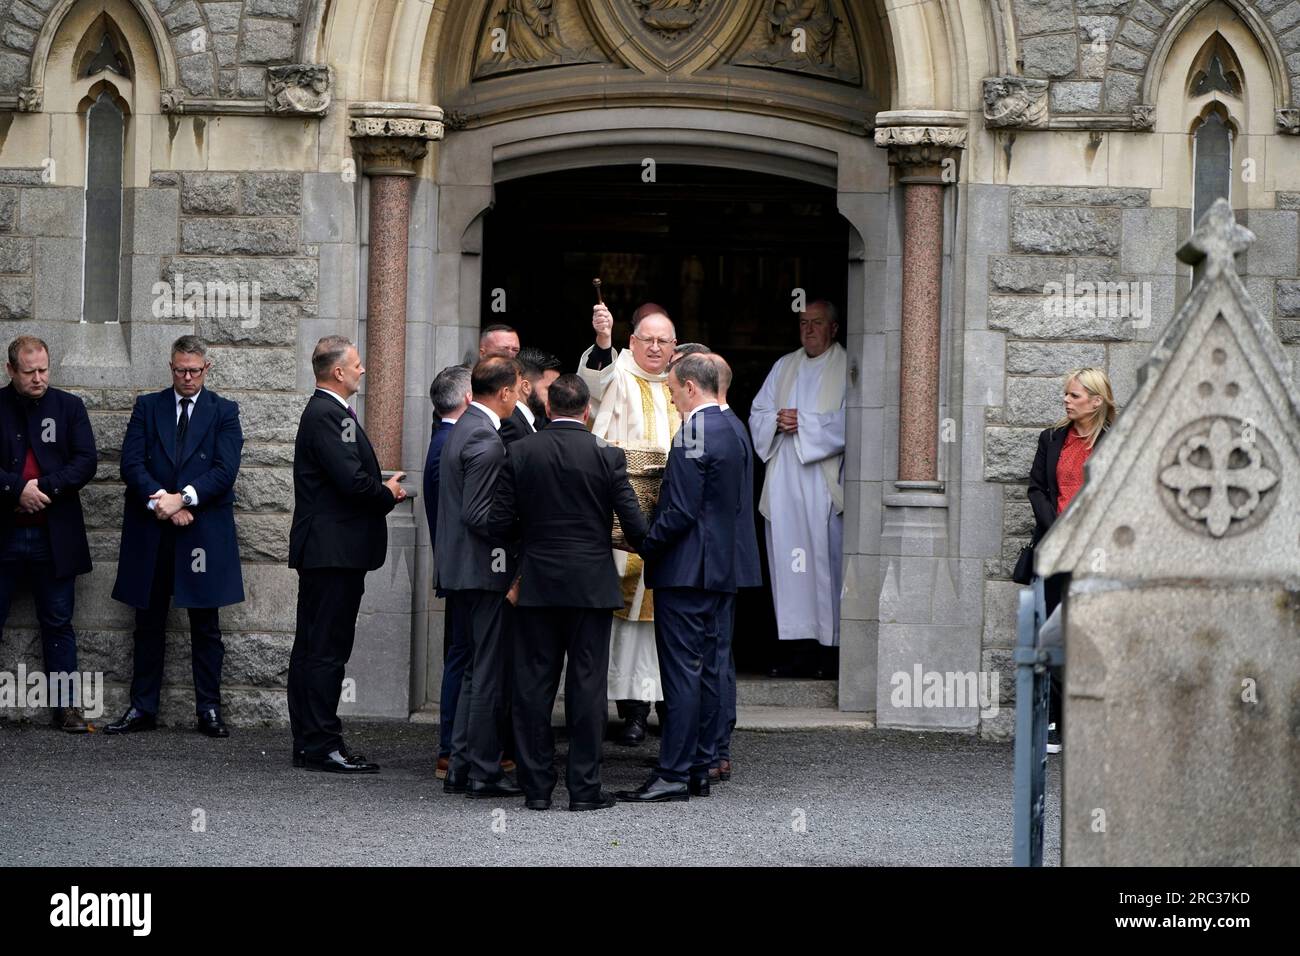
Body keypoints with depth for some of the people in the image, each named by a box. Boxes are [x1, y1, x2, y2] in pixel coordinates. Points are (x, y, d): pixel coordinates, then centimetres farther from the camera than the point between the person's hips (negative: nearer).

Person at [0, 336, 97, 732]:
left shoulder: (69, 407, 5)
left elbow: (85, 461, -2)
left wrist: (45, 487, -15)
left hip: (54, 536, 1)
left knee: (58, 624, 6)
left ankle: (65, 705, 10)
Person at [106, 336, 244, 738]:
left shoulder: (223, 412, 5)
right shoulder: (147, 407, 9)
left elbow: (225, 470, -6)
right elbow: (131, 462, -1)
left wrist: (182, 498, -16)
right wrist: (161, 500, -14)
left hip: (204, 533, -1)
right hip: (151, 534, 1)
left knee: (206, 626, 3)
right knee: (149, 624, 6)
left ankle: (209, 709, 7)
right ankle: (143, 708, 10)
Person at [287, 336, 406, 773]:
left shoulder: (326, 412, 18)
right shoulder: (327, 415, -16)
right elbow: (353, 482, -23)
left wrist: (382, 486, 4)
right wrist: (388, 492, -5)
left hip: (322, 551, 11)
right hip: (334, 551, -11)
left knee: (312, 648, 12)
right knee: (327, 650, -8)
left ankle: (308, 744, 17)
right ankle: (322, 745, -7)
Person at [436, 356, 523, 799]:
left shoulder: (463, 428, 12)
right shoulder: (486, 441, -18)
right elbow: (478, 514, -22)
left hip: (462, 564, 10)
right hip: (485, 568, -10)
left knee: (478, 670, 17)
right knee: (491, 673, -3)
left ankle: (461, 766, 19)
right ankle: (484, 772, 2)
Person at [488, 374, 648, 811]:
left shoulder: (520, 453, -3)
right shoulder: (607, 455, -7)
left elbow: (499, 521, -3)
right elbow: (635, 524, -8)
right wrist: (643, 547, 14)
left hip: (537, 583, 1)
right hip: (591, 585, -1)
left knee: (533, 685, 7)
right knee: (587, 685, 3)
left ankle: (536, 786, 8)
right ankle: (584, 787, 3)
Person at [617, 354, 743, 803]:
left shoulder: (692, 434, -15)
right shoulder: (729, 433, 14)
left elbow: (681, 511, -19)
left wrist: (644, 545, -7)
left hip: (684, 569, -9)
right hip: (718, 569, 9)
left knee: (682, 672, -9)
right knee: (705, 671, 11)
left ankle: (673, 774, -9)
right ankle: (699, 769, 15)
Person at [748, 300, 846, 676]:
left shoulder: (847, 369, 1)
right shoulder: (785, 366, 17)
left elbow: (848, 422, -9)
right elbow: (757, 412, 16)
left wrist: (803, 423, -13)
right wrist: (777, 421, -5)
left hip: (823, 480, -5)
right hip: (784, 479, 5)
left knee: (825, 557, -7)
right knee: (786, 557, 1)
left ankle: (827, 645, -5)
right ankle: (794, 641, 3)